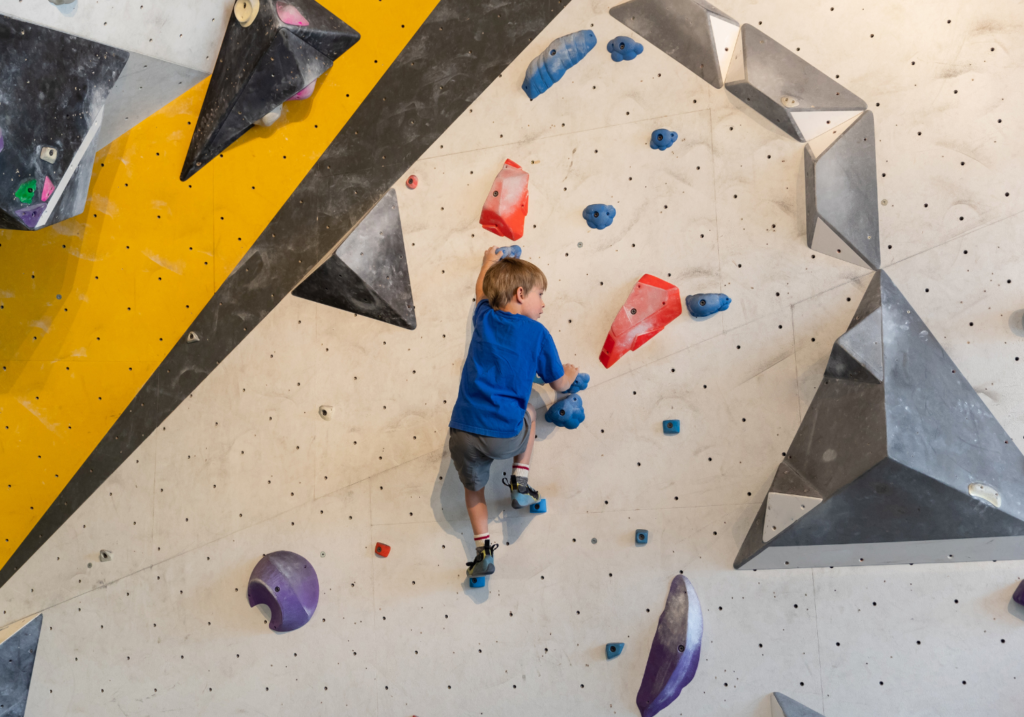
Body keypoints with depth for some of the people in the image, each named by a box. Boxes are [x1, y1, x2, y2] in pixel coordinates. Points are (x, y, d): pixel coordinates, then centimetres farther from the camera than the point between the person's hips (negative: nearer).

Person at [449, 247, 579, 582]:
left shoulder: (484, 318, 10)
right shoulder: (537, 333, 1)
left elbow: (483, 290, 36)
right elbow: (559, 384, 13)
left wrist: (489, 261, 55)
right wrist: (571, 372, 36)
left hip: (462, 432, 3)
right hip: (504, 435, -3)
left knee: (474, 486, 29)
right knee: (528, 412, 32)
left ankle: (483, 550, 25)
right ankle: (520, 484, 28)